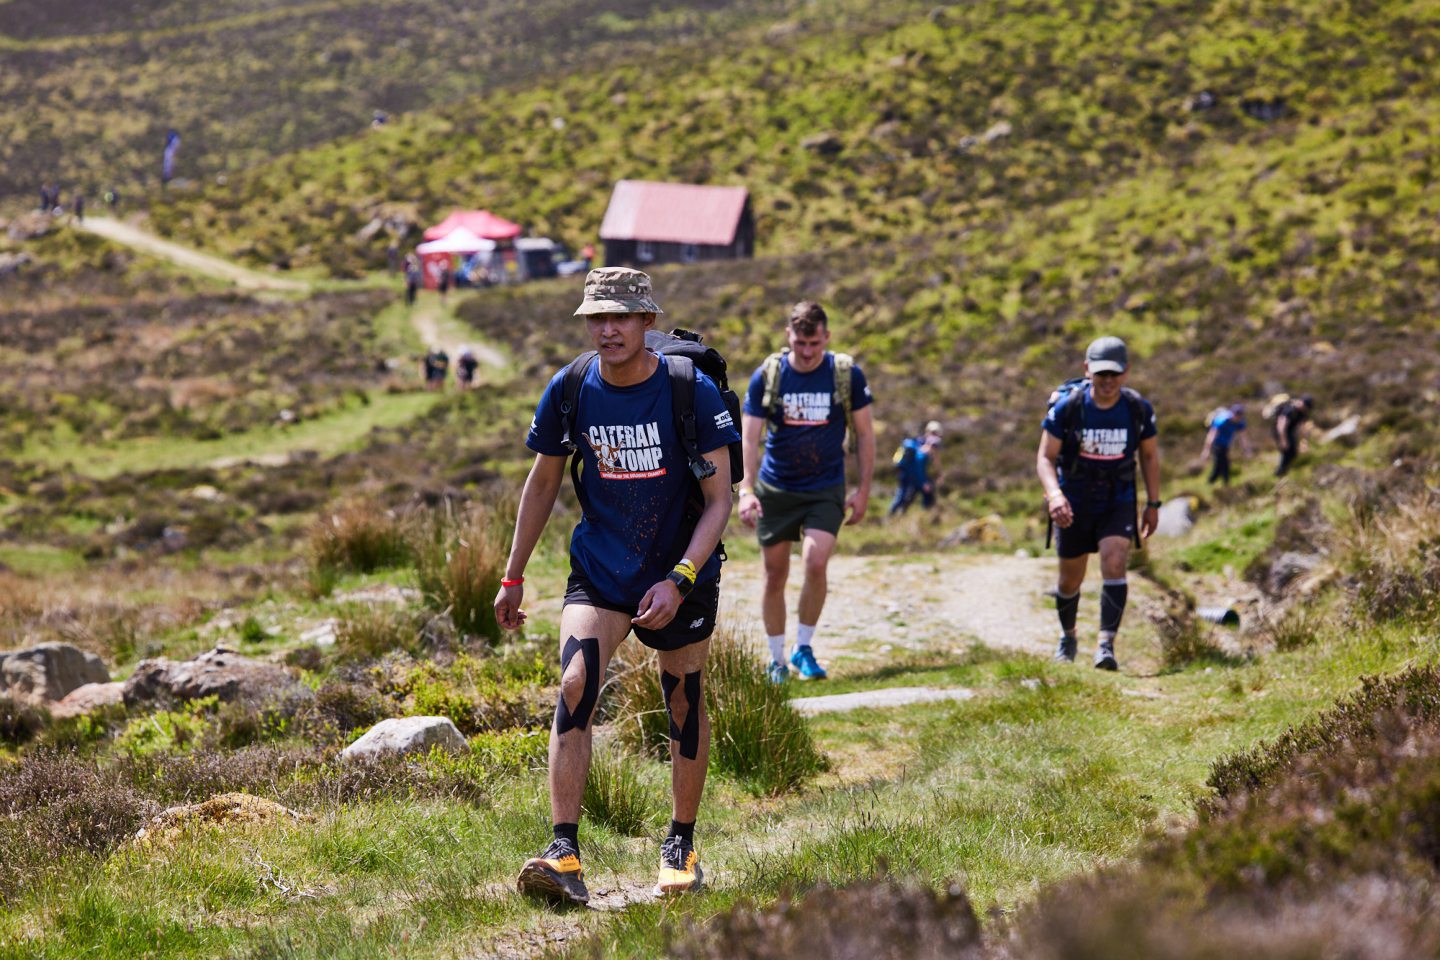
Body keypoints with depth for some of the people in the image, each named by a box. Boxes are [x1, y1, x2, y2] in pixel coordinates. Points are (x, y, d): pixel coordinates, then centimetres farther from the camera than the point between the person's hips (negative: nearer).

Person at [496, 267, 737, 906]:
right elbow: (542, 483, 9)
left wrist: (678, 581, -23)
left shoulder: (692, 392, -15)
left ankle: (681, 846, 29)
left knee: (684, 706, 9)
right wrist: (513, 576, 11)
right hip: (599, 571, 1)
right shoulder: (569, 391, -7)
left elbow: (719, 501, -12)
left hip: (682, 573, -1)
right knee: (575, 685, -19)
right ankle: (564, 853, -23)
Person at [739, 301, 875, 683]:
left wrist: (863, 490, -1)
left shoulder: (847, 374, -6)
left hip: (825, 490, -1)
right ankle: (777, 660, 20)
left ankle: (804, 648, -1)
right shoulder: (766, 376, -6)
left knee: (816, 563, -20)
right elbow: (749, 437, -7)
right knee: (775, 576, 5)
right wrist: (746, 490, -20)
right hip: (775, 490, 1)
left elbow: (865, 433, 3)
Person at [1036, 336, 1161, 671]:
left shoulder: (1139, 409, -10)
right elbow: (1045, 457, -14)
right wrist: (1054, 494, -31)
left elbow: (1150, 455, 6)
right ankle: (1067, 637, 39)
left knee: (1114, 565, -22)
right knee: (1070, 581, 11)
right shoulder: (1066, 406, -16)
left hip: (1118, 503, 0)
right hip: (1075, 503, 0)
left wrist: (1153, 504, 7)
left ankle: (1106, 645, -22)